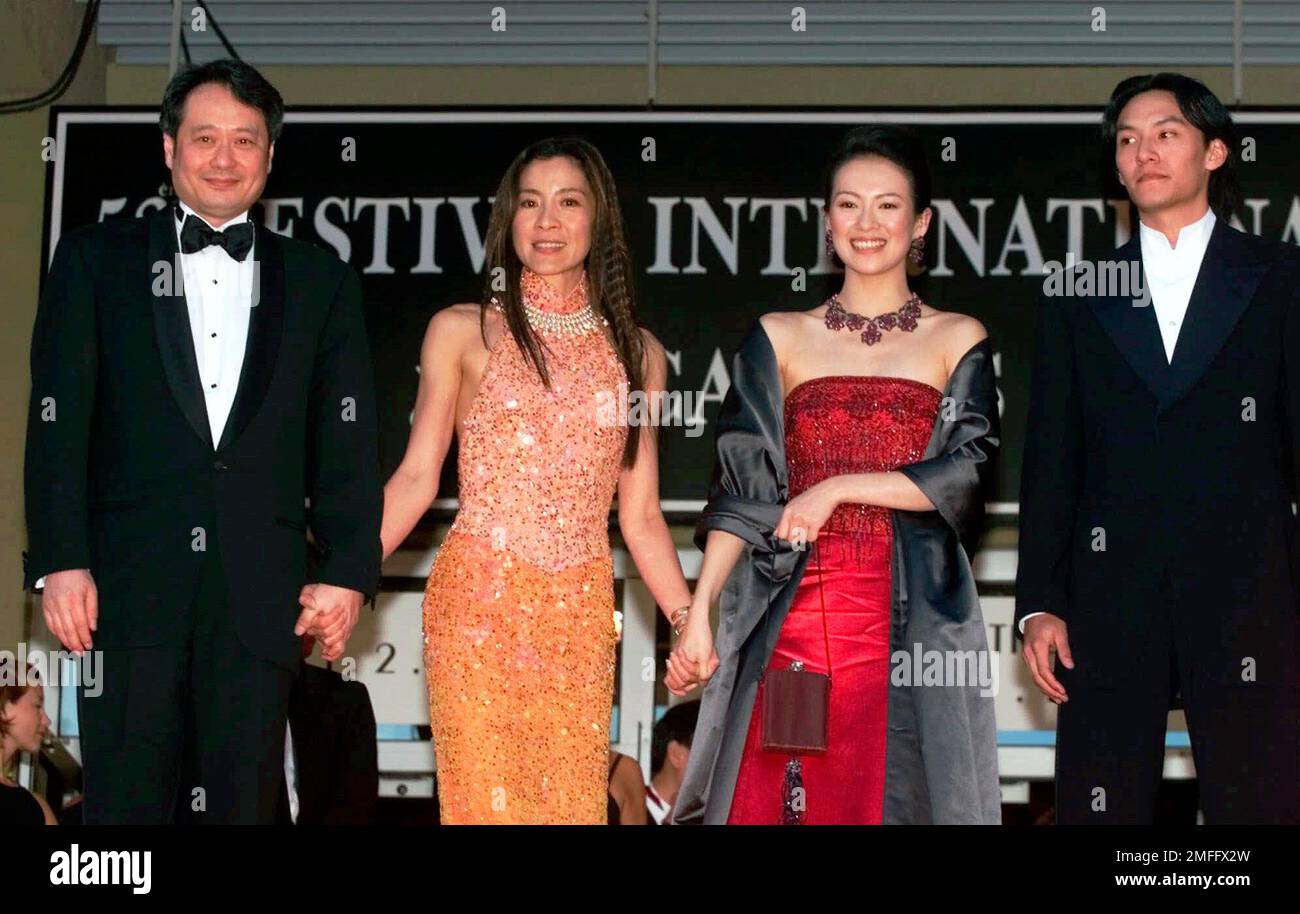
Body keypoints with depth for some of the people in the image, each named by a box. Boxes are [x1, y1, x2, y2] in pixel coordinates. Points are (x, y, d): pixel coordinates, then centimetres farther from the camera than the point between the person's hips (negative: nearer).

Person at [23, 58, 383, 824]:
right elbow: (59, 421, 2)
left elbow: (347, 440, 8)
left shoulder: (320, 281, 13)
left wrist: (349, 572, -2)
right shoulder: (96, 259, 9)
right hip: (128, 582, -1)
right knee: (125, 800, -2)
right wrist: (60, 562, -8)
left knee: (247, 800, 5)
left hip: (261, 590, 1)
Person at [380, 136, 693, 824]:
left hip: (581, 614, 2)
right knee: (486, 798, -4)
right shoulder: (462, 331, 5)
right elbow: (416, 478, 3)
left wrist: (692, 622, -1)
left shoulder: (637, 353, 11)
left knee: (572, 799, 2)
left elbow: (640, 515, 11)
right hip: (477, 603, -2)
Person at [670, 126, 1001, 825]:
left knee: (897, 796, -3)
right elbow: (741, 490, 5)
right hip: (793, 616, 1)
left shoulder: (958, 341, 9)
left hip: (912, 621, -1)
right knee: (777, 801, -2)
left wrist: (840, 488, -11)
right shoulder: (779, 338, 11)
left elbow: (967, 472, -4)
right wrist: (698, 612, -4)